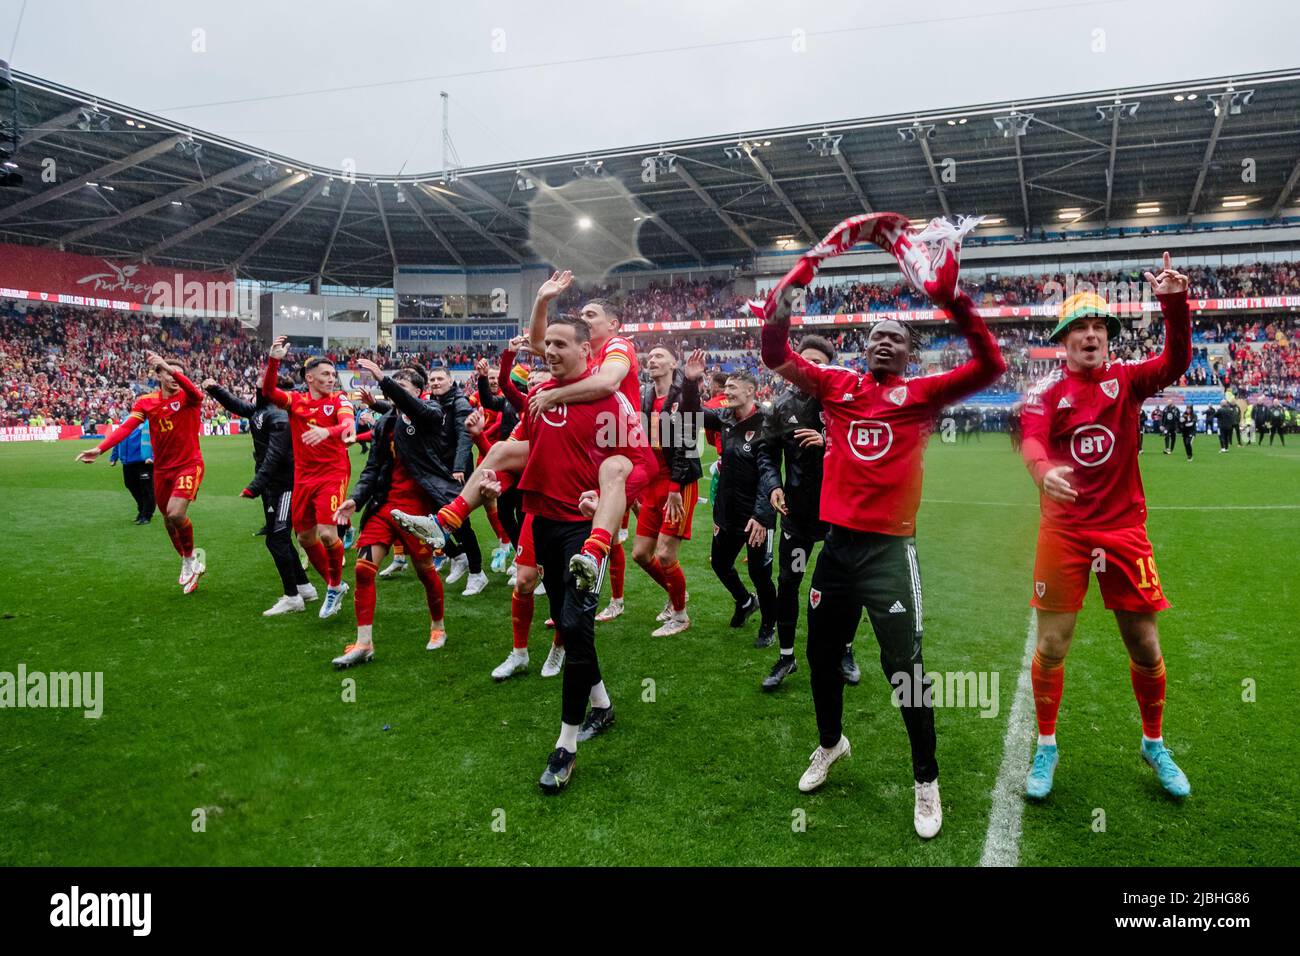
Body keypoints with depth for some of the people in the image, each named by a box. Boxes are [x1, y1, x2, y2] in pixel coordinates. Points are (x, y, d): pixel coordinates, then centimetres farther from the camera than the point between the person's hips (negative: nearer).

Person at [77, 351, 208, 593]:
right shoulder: (146, 401, -1)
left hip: (188, 464, -5)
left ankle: (191, 556, 6)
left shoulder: (187, 397, -10)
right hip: (161, 469, 5)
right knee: (168, 519, 14)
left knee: (176, 513, -21)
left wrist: (168, 366, -50)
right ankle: (187, 563, 36)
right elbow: (126, 427, -12)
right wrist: (100, 449, -27)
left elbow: (196, 394, -36)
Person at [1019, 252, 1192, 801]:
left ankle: (1154, 744, 33)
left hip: (1124, 529, 2)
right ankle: (1046, 747, 22)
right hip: (1064, 532, -1)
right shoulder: (1047, 390, -2)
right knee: (1051, 643, 3)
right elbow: (1032, 439, -21)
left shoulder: (1126, 379, 4)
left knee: (1145, 646, 10)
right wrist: (1043, 470, -43)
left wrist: (1175, 302, -29)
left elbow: (1175, 363, -15)